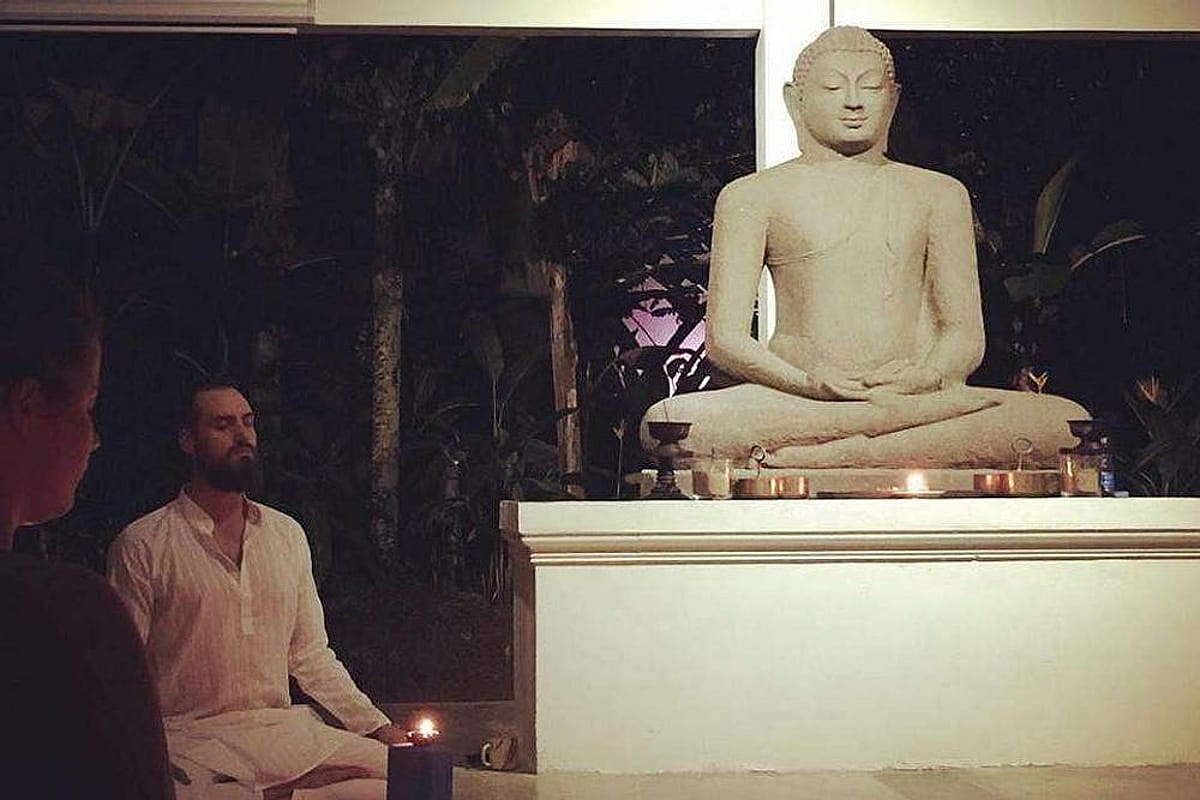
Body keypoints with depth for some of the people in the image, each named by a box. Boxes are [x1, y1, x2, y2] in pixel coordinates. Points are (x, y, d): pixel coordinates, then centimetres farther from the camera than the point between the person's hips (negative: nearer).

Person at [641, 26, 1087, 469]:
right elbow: (725, 339, 5)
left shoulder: (939, 194, 22)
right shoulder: (753, 195, 14)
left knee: (1063, 421, -29)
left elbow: (966, 334, 14)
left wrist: (929, 376, -12)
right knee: (665, 422, -35)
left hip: (914, 393, 3)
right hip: (793, 402, -2)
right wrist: (809, 383, -16)